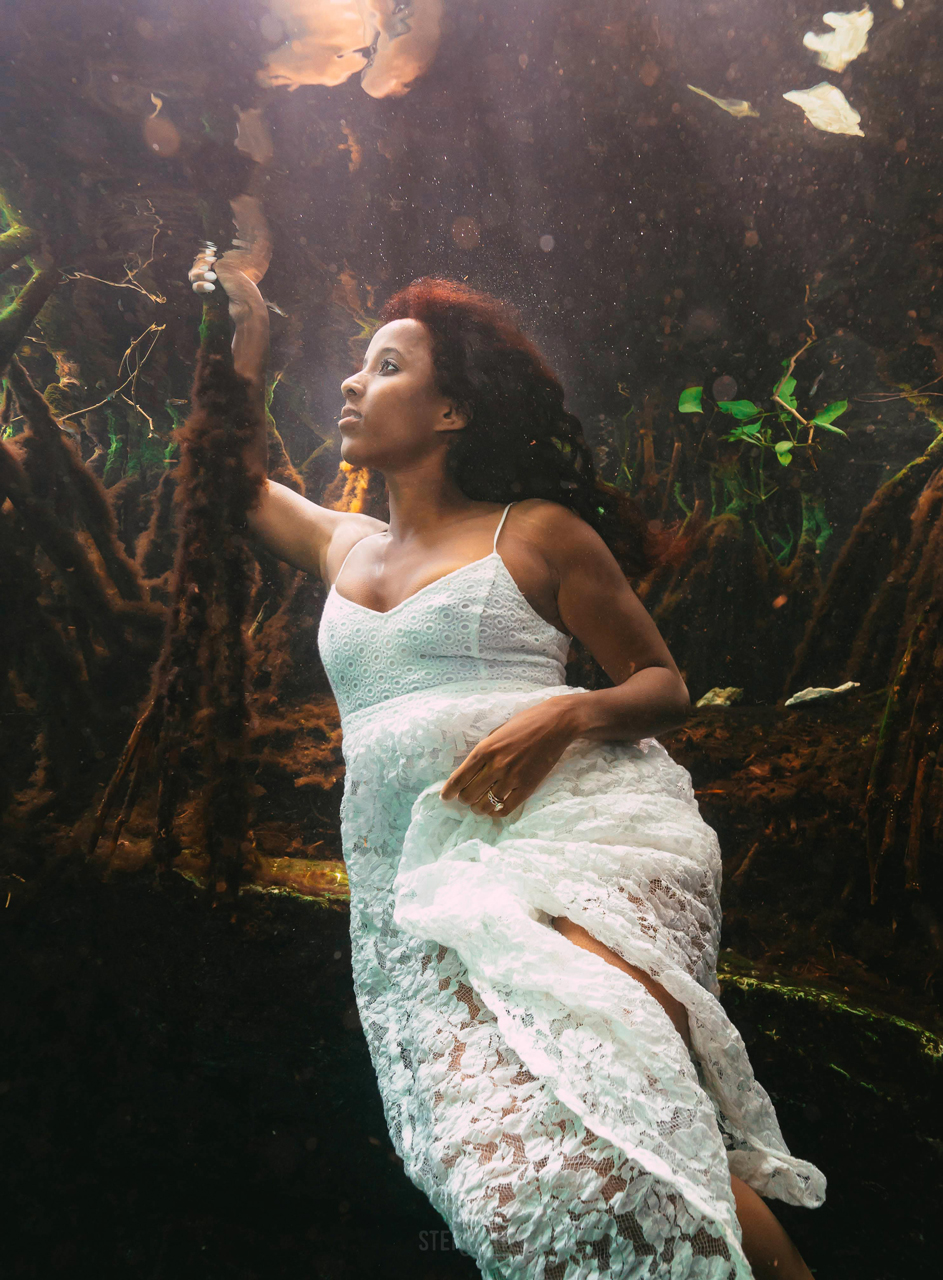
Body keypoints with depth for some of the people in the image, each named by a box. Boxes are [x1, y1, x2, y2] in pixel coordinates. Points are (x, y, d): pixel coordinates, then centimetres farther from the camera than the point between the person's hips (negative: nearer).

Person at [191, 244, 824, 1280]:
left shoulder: (539, 532, 9)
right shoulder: (342, 547, 24)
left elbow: (664, 683, 10)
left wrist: (568, 713, -11)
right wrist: (249, 341, 37)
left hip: (568, 819, -4)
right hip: (411, 871, 4)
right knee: (497, 1143, -22)